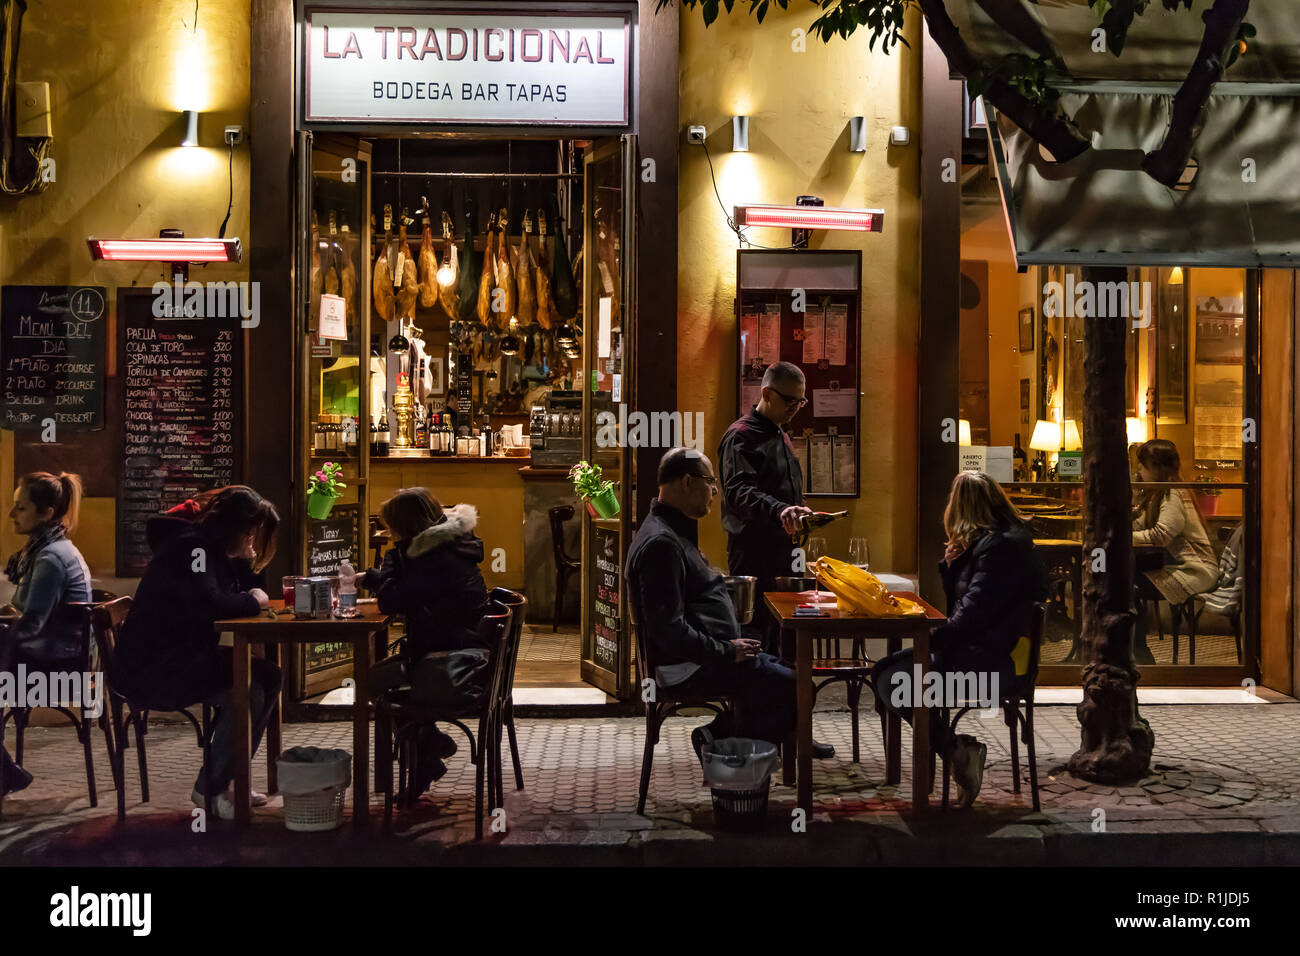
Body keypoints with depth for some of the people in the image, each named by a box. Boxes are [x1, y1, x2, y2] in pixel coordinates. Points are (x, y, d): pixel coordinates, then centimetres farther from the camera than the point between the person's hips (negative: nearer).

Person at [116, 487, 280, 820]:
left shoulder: (212, 549, 15)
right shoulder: (191, 547, -17)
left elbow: (235, 597, 17)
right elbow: (208, 604, -32)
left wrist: (246, 561, -1)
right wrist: (253, 600, -15)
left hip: (186, 659, 11)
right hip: (151, 667, -11)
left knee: (268, 676, 2)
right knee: (247, 691, -25)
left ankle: (219, 779, 8)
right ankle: (212, 789, -8)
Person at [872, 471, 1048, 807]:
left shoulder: (1003, 547, -16)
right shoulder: (984, 541, 16)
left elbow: (973, 613, -22)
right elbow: (957, 600, 23)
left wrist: (931, 643, -14)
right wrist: (951, 564, 4)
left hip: (990, 661, -11)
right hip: (975, 650, 11)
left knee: (892, 683, -22)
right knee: (883, 670, 2)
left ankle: (958, 751, -10)